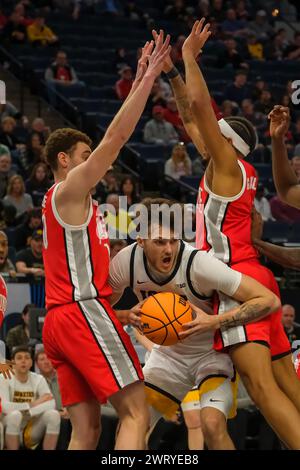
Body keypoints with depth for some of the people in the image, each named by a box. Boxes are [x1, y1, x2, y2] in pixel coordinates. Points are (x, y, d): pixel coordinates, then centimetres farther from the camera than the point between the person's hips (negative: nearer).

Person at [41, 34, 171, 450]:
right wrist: (147, 80, -9)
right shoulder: (70, 189, -1)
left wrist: (140, 81, 26)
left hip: (59, 320, 10)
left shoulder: (69, 197, 25)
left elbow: (114, 139, 27)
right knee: (135, 412, -12)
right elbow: (114, 138, -10)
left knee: (86, 430, 4)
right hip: (84, 311, -10)